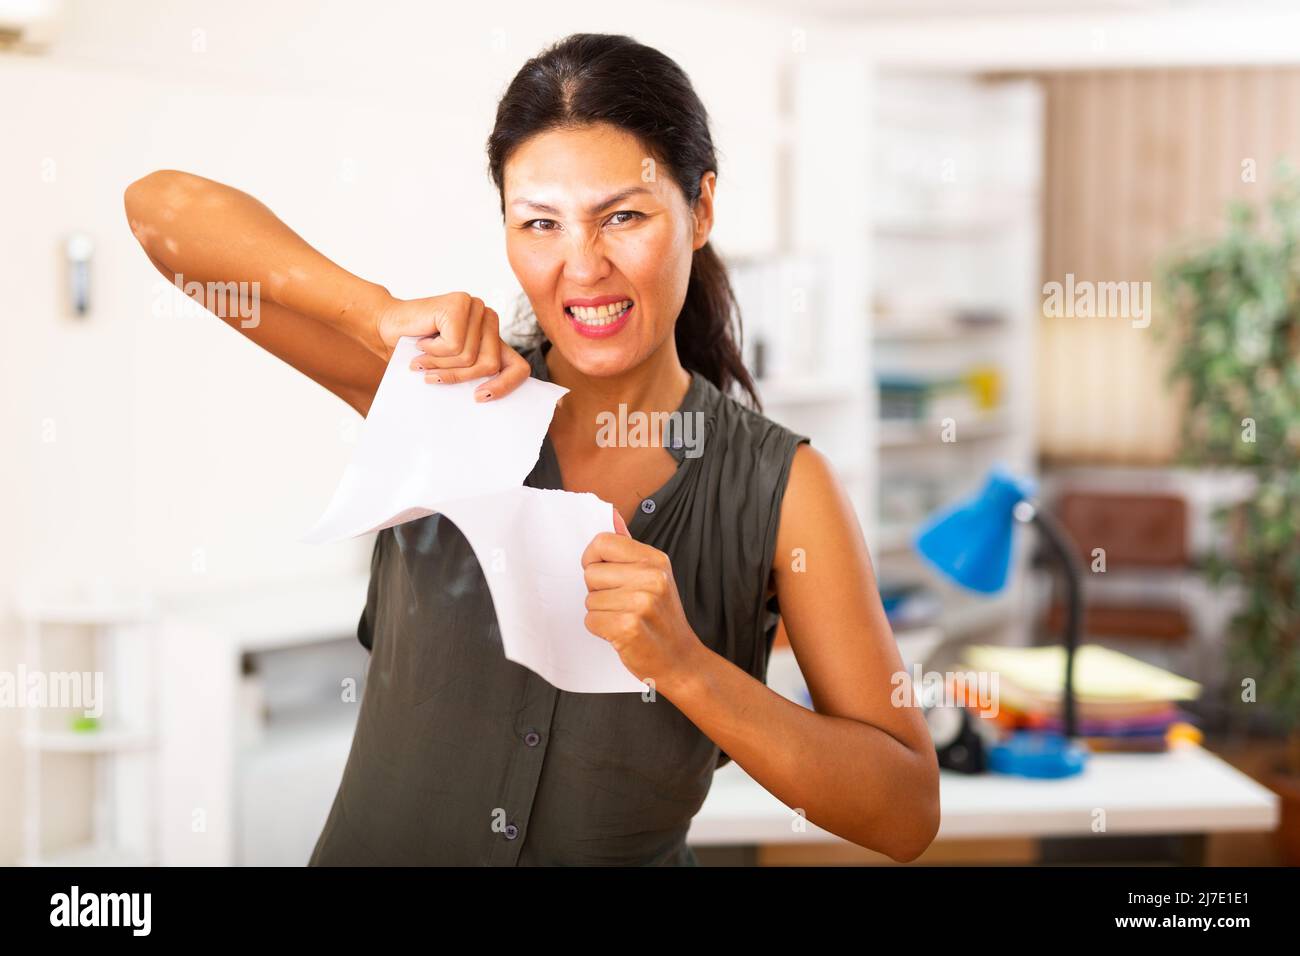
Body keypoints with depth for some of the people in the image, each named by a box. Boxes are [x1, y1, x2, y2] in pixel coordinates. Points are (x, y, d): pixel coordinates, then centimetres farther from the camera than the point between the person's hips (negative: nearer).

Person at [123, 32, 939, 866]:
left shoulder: (779, 486, -6)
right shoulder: (455, 390, -3)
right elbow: (162, 209, -5)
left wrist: (684, 665, -22)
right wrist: (384, 315, -18)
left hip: (627, 856, -2)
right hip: (379, 845, 2)